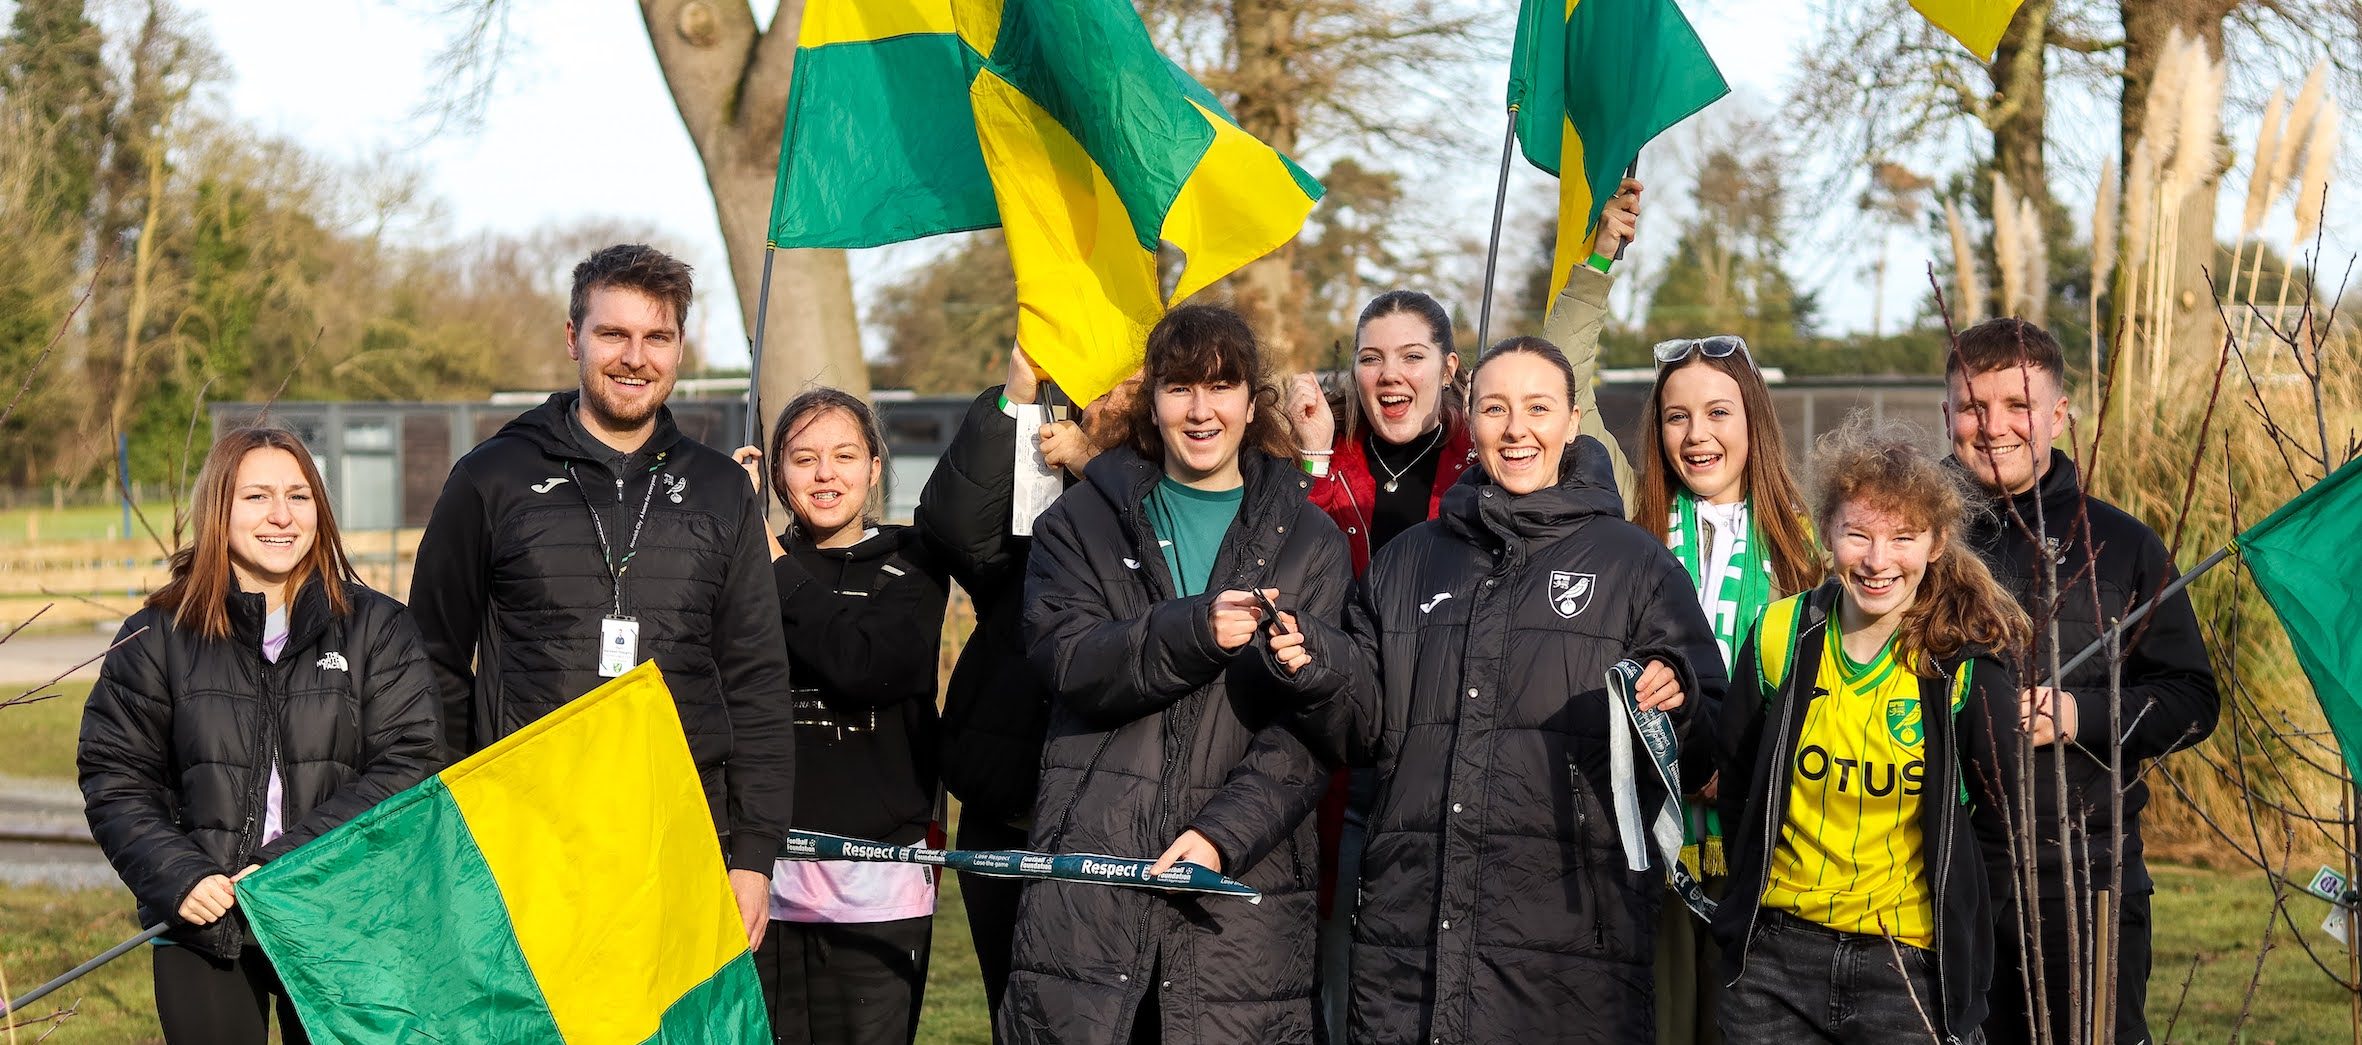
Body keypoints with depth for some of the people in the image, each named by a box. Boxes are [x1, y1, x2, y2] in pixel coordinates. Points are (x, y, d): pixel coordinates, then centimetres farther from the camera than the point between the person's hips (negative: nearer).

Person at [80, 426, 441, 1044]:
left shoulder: (376, 628, 3)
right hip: (204, 928, 0)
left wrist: (287, 863, -15)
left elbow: (407, 766, -5)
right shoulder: (158, 637, 4)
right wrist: (177, 876, -13)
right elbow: (113, 779, 4)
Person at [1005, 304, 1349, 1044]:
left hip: (1243, 880, 0)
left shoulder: (1309, 542, 11)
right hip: (1089, 870, 0)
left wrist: (1225, 832, -13)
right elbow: (1067, 659, -5)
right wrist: (1195, 631, -21)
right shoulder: (1084, 522, 12)